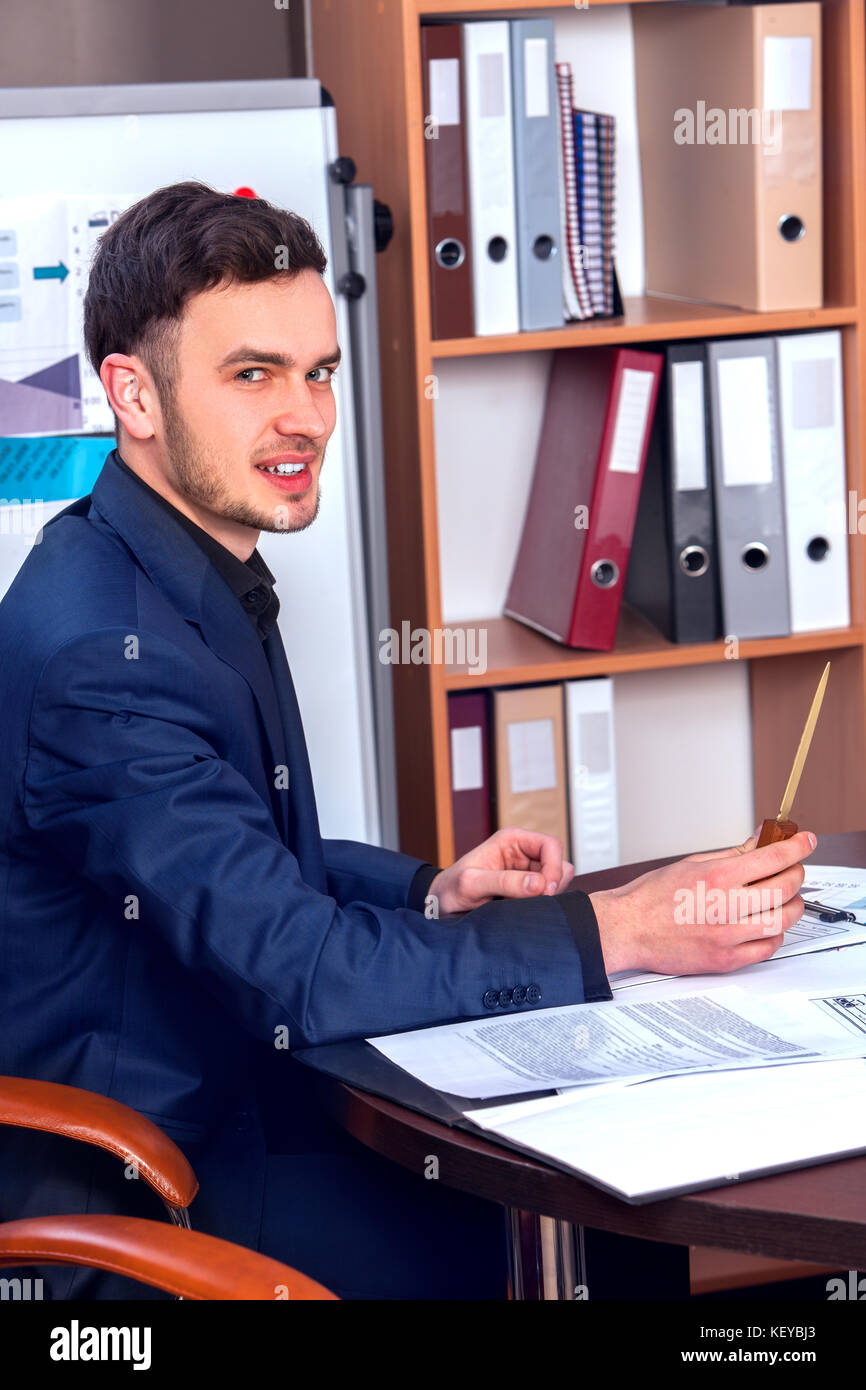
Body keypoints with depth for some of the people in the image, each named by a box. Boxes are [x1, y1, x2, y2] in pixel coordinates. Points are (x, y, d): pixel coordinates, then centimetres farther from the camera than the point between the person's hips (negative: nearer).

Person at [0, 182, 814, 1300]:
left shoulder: (202, 579, 6)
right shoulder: (104, 656, -25)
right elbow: (301, 975, -26)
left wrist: (434, 892, -1)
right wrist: (621, 931, -24)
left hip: (235, 1100, 9)